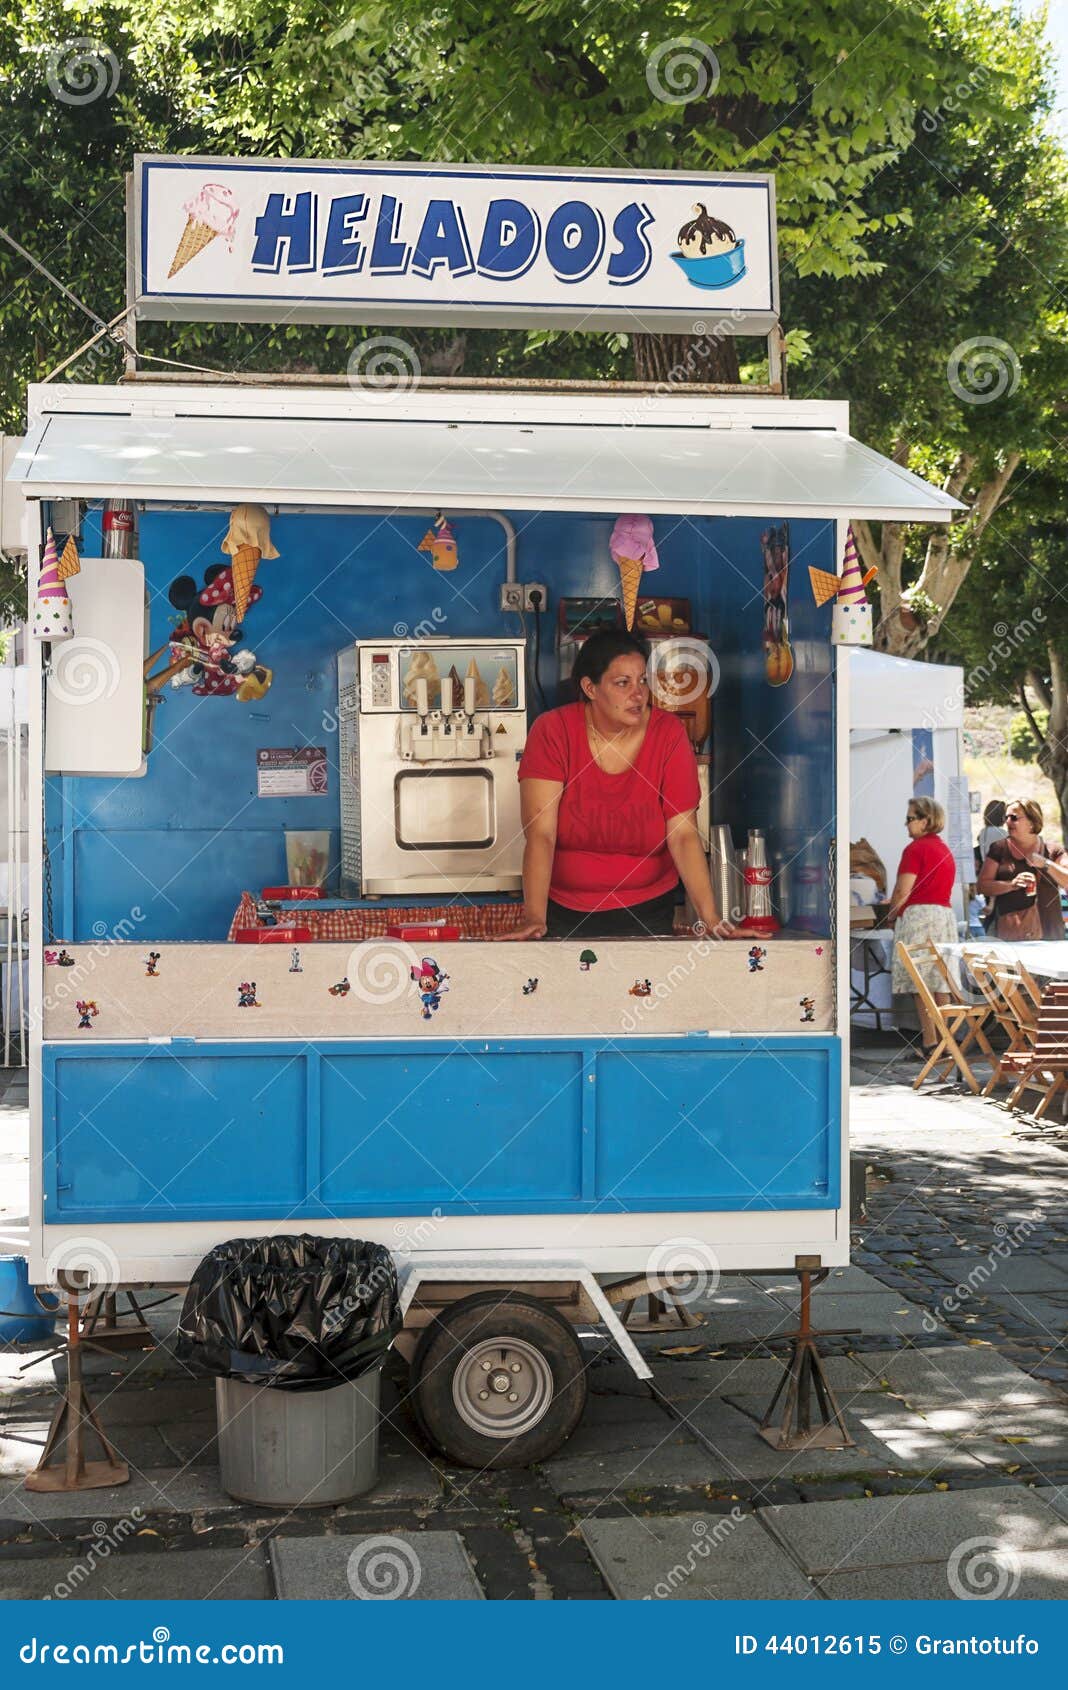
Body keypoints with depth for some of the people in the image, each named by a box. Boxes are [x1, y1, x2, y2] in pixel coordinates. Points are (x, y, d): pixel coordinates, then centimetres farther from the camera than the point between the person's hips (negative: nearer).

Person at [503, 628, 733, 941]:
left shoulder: (668, 733, -11)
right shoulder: (553, 730, -15)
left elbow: (683, 835, -15)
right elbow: (540, 834, -21)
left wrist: (710, 918, -25)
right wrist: (534, 919, -31)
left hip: (647, 911, 1)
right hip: (564, 912, -1)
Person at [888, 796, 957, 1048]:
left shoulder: (916, 848, -8)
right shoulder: (945, 849, 17)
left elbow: (902, 891, -12)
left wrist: (891, 914, 5)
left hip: (919, 914, -8)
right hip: (946, 914, 8)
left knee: (921, 985, -7)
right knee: (941, 985, 8)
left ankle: (930, 1043, -10)